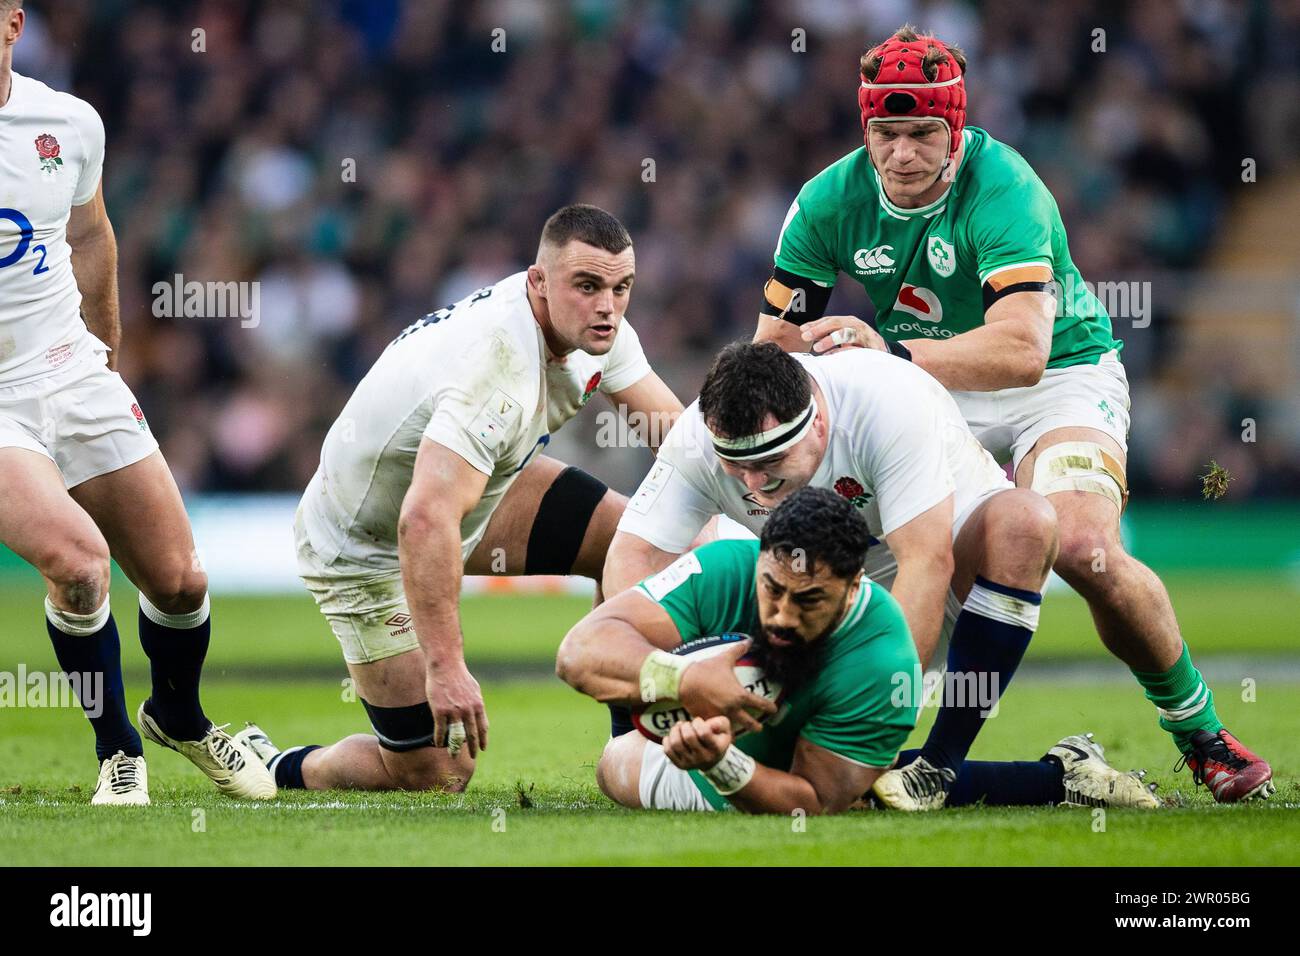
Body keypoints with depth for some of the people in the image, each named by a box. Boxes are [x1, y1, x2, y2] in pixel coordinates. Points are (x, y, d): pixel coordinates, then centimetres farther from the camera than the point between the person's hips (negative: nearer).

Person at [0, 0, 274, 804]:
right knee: (77, 561, -26)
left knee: (179, 581, 4)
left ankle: (180, 718, 37)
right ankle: (118, 753, -2)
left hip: (74, 377, 4)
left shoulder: (70, 123, 0)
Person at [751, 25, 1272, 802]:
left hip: (1061, 377, -5)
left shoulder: (1003, 192, -29)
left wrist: (891, 351, -54)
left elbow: (1022, 350, -42)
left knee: (1087, 552, -28)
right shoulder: (831, 201, -12)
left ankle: (1202, 733, -6)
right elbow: (777, 343, -5)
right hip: (927, 390, 5)